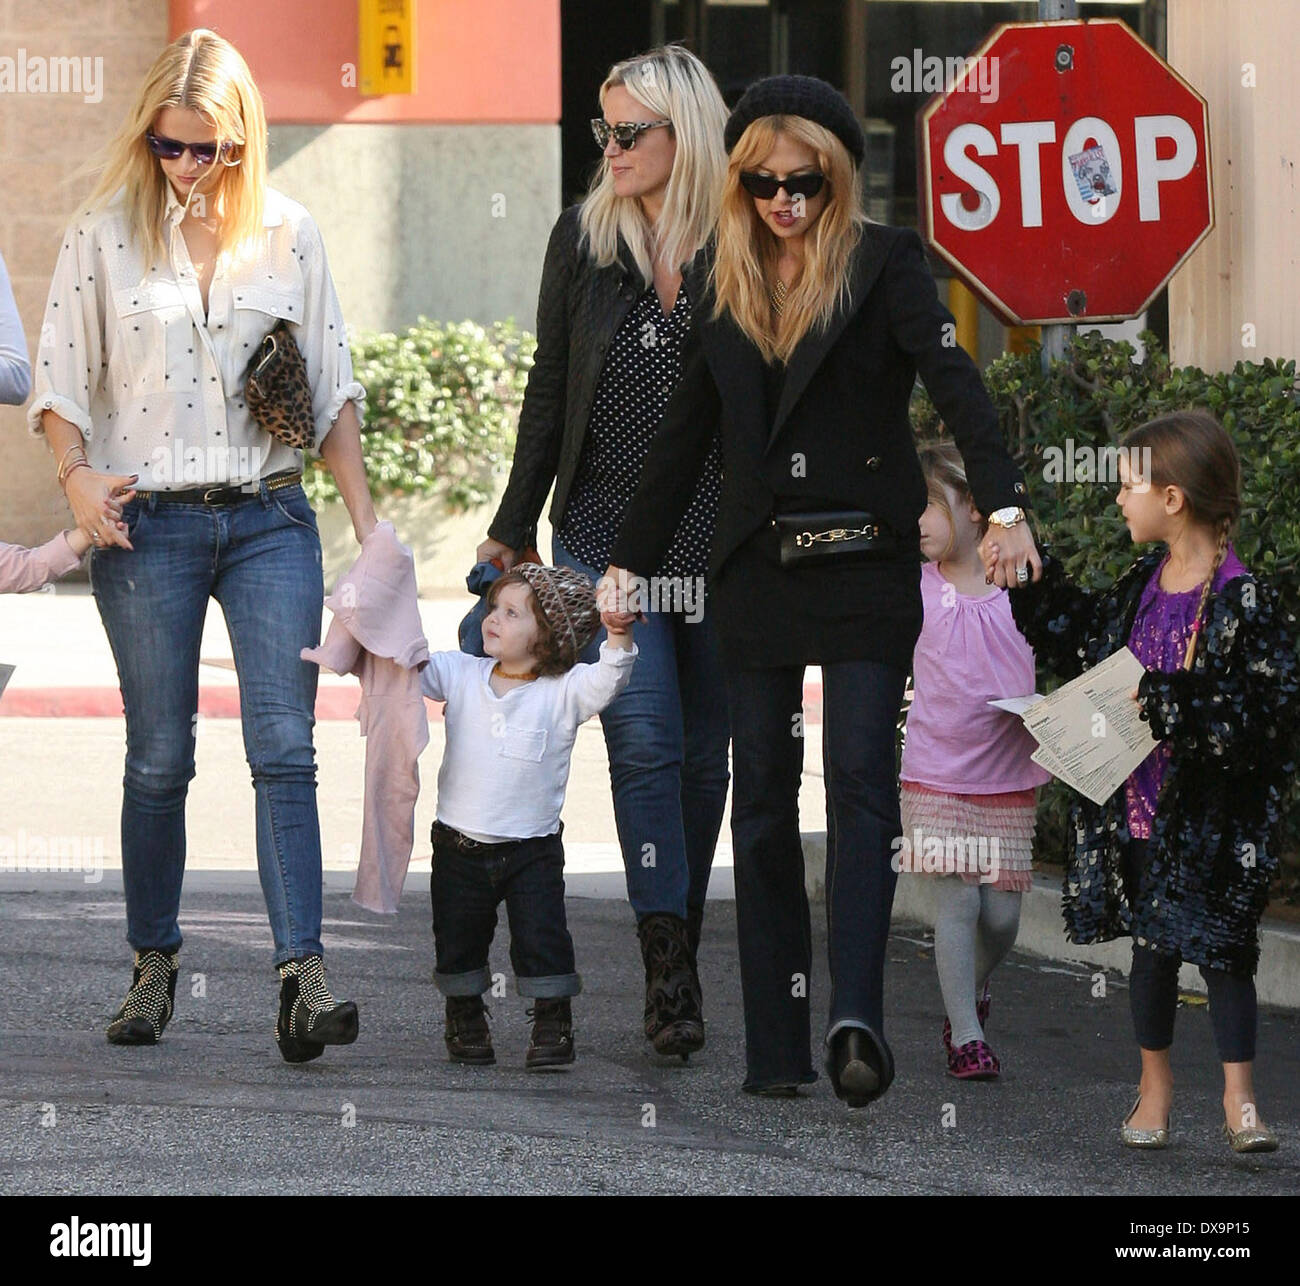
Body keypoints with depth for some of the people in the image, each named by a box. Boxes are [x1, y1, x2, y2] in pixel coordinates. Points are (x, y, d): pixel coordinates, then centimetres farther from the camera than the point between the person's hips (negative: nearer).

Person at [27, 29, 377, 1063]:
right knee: (160, 757, 4)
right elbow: (61, 379, 5)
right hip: (149, 523, -1)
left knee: (285, 748, -9)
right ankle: (154, 966, 17)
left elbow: (332, 391, 11)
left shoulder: (288, 234, 6)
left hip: (271, 519, 1)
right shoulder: (104, 236, 2)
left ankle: (304, 976, -16)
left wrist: (366, 519, 7)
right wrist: (79, 479, -12)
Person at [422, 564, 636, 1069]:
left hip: (532, 850, -3)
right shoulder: (461, 676, 1)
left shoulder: (563, 692, -7)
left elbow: (605, 681, -22)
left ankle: (552, 1027, 9)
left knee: (542, 942, -6)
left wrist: (618, 635, -40)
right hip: (460, 847, 3)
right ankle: (465, 1021, 30)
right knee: (458, 945, 12)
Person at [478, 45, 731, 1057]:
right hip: (608, 533, 0)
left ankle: (678, 958, 21)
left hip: (720, 542, 0)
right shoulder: (584, 238, 3)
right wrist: (514, 525, 13)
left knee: (703, 747, 8)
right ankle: (669, 971, -13)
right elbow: (551, 388, 10)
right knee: (645, 738, -11)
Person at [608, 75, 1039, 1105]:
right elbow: (684, 436, 18)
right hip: (758, 560, 4)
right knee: (763, 800, 3)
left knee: (861, 778, -14)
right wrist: (630, 560, 17)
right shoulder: (718, 280, 11)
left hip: (864, 558, -4)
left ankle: (857, 1018, -24)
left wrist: (1003, 505, -30)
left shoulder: (884, 264, -3)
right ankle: (777, 1048, 5)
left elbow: (954, 382, -15)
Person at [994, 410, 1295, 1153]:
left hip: (1212, 815, -6)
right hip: (1140, 807, 6)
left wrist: (1165, 706, -25)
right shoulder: (1141, 589, 6)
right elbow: (1083, 641, 24)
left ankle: (1240, 1097, 7)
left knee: (1223, 948, 0)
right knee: (1152, 943, 14)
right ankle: (1156, 1083, 26)